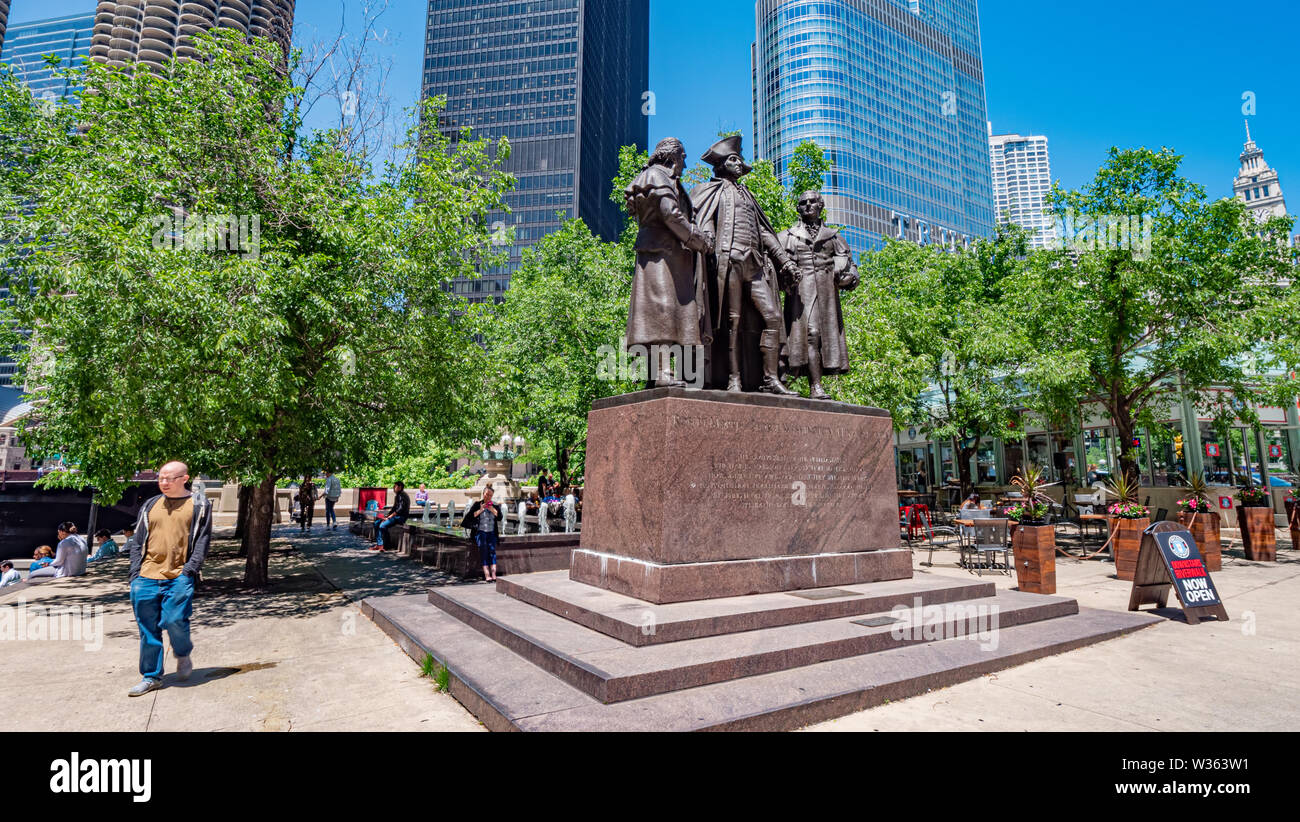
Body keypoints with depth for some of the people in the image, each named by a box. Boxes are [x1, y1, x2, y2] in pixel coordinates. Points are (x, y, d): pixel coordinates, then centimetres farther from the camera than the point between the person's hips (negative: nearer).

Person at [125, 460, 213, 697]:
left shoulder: (199, 505, 3)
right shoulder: (150, 506, 14)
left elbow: (203, 540, -1)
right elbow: (137, 542, 16)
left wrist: (190, 569, -11)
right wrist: (135, 573, 5)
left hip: (179, 577, -4)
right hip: (147, 577, 4)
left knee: (174, 620, -13)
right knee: (148, 629, 6)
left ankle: (183, 654, 20)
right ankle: (151, 677, 20)